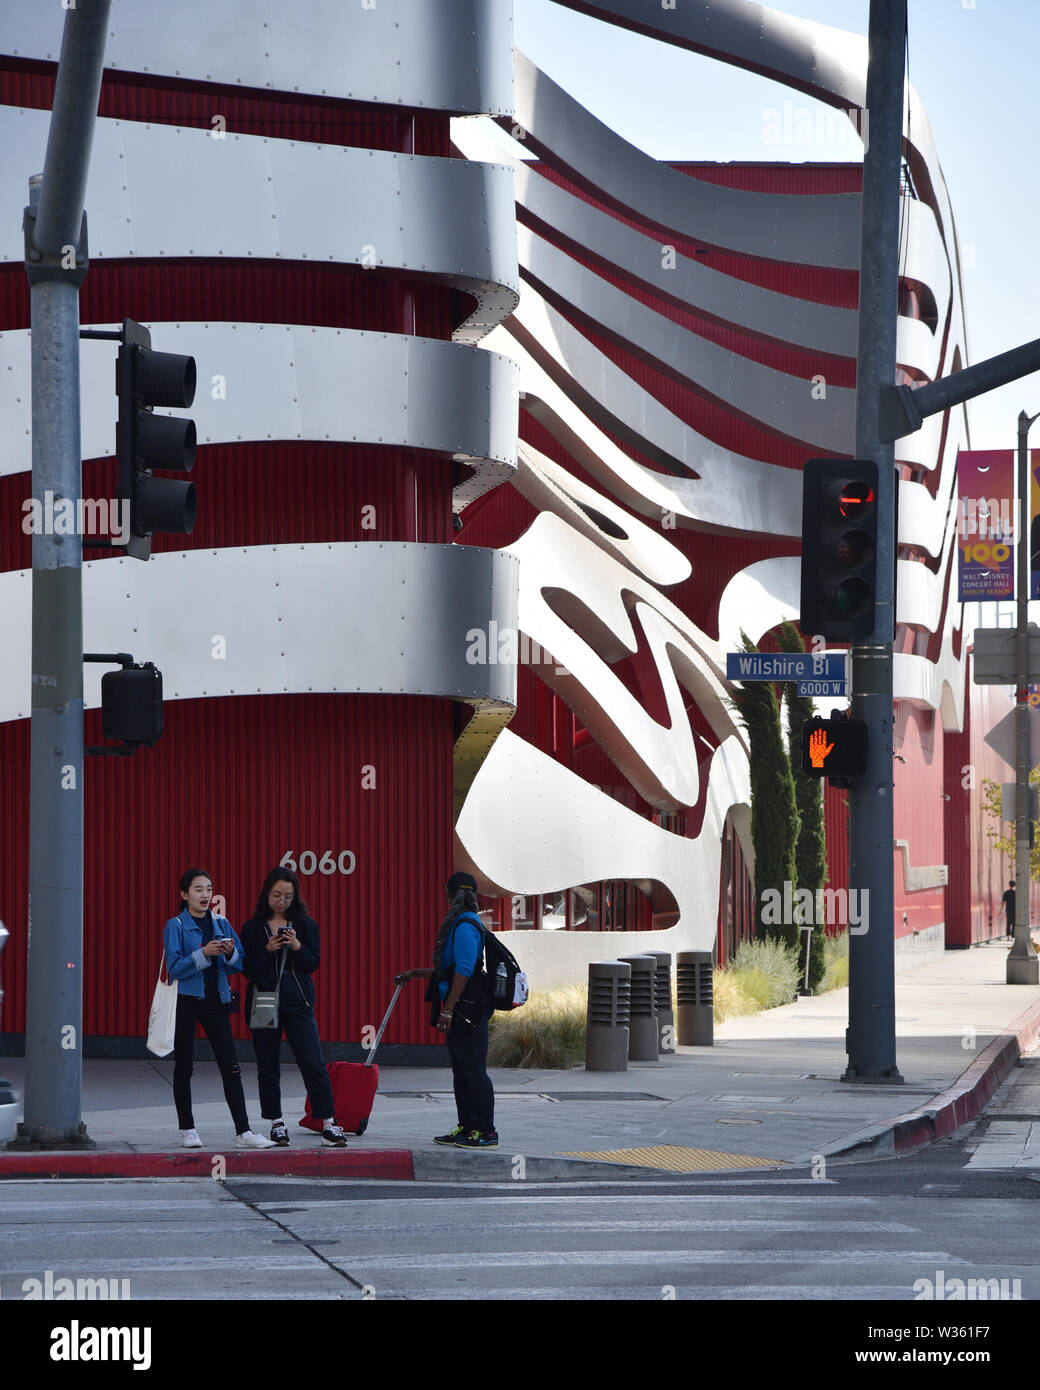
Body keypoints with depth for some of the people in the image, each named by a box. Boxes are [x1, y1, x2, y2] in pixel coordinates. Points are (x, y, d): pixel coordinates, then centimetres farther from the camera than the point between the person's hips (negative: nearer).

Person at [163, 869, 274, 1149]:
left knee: (230, 1066, -4)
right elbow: (175, 967, -11)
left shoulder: (221, 924, 11)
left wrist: (230, 953, -12)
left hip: (215, 999, 3)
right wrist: (204, 953, -22)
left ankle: (243, 1132, -7)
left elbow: (238, 965, 10)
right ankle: (187, 1129, 15)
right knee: (184, 1066, 4)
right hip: (186, 999, -3)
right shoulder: (175, 926, -2)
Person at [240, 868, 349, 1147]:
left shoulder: (306, 925, 7)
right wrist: (267, 950, -15)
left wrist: (296, 946, -17)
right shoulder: (253, 928, 6)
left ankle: (329, 1125, -4)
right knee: (267, 1067, 4)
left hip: (298, 1001, -1)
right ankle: (276, 1123, 14)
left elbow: (313, 963, 0)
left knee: (314, 1064, -7)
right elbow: (246, 969, 0)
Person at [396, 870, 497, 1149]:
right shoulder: (459, 924, 18)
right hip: (460, 1012, 10)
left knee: (473, 1070, -8)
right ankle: (467, 1128, 19)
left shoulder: (465, 927, -14)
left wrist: (448, 1009, -22)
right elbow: (450, 969, 27)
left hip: (467, 1009, -10)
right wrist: (414, 974, 32)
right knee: (462, 1070, 14)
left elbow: (464, 971, -20)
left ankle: (486, 1132, -7)